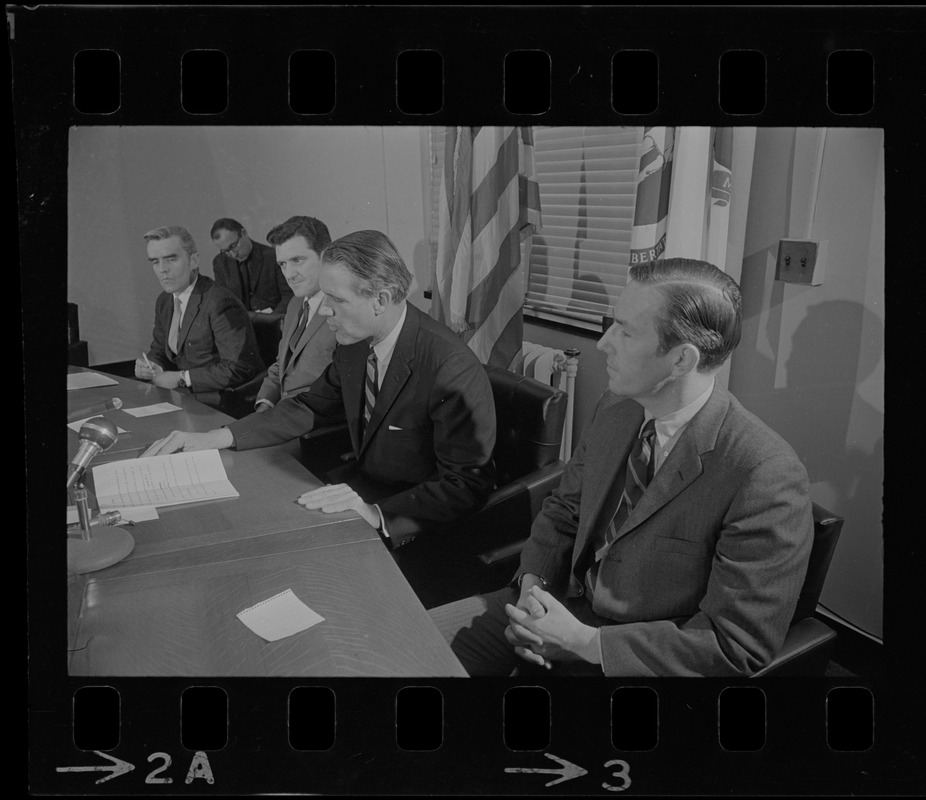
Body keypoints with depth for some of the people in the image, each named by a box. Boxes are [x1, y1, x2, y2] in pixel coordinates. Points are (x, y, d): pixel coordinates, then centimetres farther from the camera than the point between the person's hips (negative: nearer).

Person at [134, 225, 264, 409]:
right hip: (186, 396, 8)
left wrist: (181, 378, -19)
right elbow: (159, 350, 20)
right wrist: (149, 367, -4)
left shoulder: (220, 303, -19)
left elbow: (239, 368, -24)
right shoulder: (164, 301, 9)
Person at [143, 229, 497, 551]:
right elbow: (311, 407, 11)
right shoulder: (355, 343, -3)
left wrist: (380, 514, -37)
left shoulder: (454, 371, -27)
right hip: (363, 490, 7)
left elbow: (467, 484, -25)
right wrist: (217, 438, 1)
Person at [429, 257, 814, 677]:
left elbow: (738, 644, -21)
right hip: (567, 602, 6)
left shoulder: (767, 479, -25)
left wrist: (584, 642, -21)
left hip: (637, 658, -6)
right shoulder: (615, 410, -3)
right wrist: (532, 584, -10)